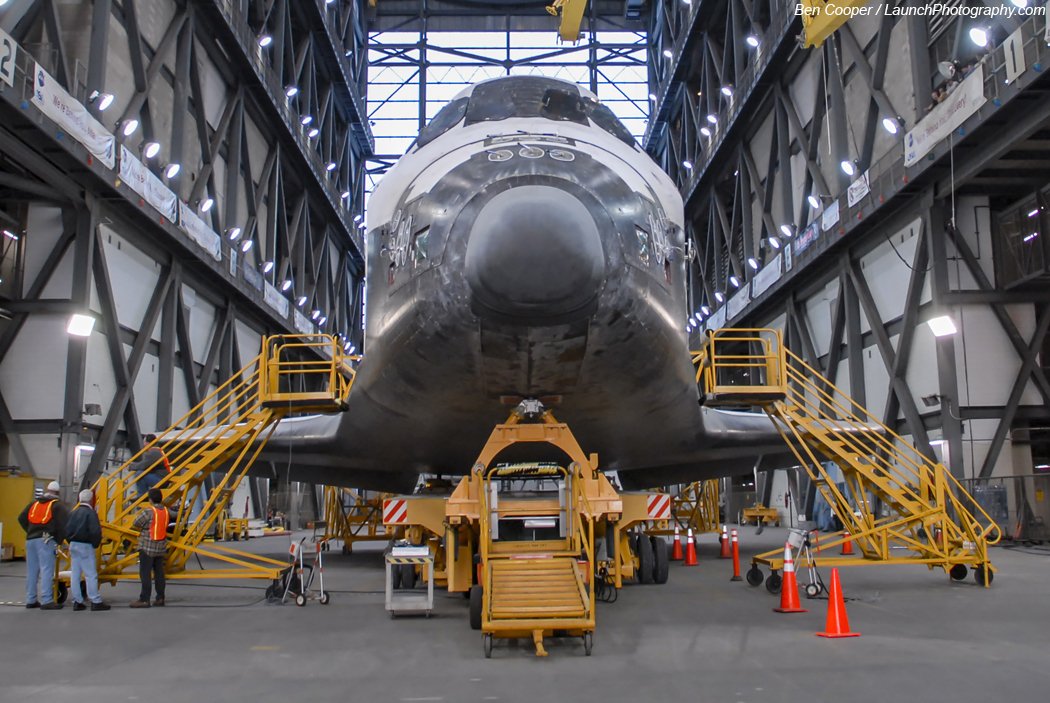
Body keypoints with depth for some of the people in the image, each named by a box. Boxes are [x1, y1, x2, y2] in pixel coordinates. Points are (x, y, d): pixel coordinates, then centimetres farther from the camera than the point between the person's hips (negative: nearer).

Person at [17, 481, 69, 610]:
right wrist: (59, 540, 0)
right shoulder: (57, 505, 0)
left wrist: (30, 532, 17)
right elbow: (65, 522, -11)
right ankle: (46, 601, -13)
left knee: (31, 570, 12)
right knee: (47, 570, -8)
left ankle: (31, 600, 18)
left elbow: (22, 519, 14)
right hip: (46, 540, -6)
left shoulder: (34, 503, 17)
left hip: (30, 540, 6)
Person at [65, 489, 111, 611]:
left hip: (73, 545, 8)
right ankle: (96, 602, -3)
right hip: (85, 546, -8)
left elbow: (67, 530, 8)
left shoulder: (74, 512, 9)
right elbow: (95, 531, -20)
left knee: (74, 574, 9)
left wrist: (72, 542, 12)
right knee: (91, 575, -4)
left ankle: (77, 602, 12)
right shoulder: (90, 513, -14)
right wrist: (95, 544, -6)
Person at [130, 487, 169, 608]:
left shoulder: (149, 511, -17)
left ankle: (144, 600, -3)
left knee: (145, 573, -3)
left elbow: (136, 523, -12)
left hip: (147, 546, -7)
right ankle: (160, 598, 13)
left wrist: (142, 527, 8)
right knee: (159, 573, 11)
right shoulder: (165, 510, 4)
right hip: (161, 547, 7)